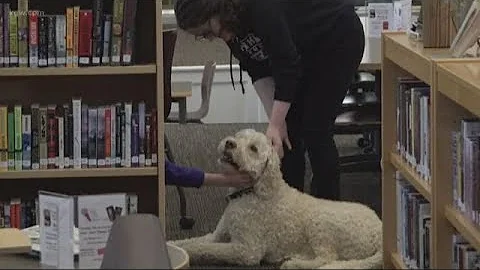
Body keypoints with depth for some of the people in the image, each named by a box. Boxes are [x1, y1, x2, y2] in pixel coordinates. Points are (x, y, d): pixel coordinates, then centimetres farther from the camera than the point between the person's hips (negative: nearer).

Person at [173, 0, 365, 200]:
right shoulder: (230, 28, -9)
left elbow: (288, 64, -33)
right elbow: (258, 71, -6)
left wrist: (276, 125, -33)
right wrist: (275, 121, -16)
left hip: (339, 39, -8)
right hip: (306, 51, 8)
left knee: (315, 131, -10)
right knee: (289, 132, 3)